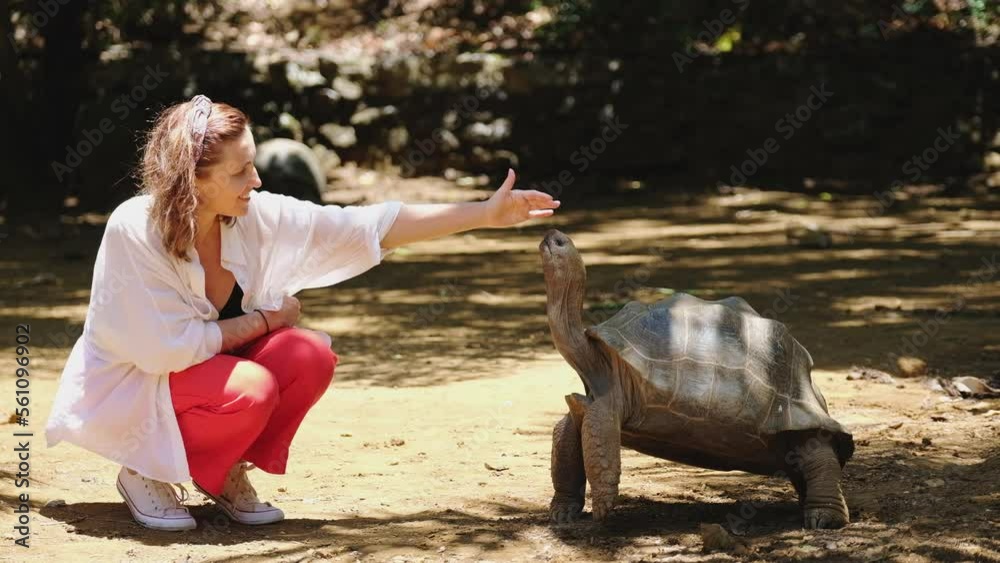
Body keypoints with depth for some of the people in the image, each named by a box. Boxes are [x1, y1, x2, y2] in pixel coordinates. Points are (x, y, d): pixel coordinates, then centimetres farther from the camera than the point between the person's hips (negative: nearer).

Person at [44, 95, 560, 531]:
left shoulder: (259, 216, -14)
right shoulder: (135, 231, -28)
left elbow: (370, 227, -11)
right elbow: (166, 350, -28)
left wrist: (486, 214, -13)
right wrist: (264, 320, -17)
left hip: (206, 368, 6)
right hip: (126, 388, -6)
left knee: (310, 355, -19)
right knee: (250, 389, -31)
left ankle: (228, 473, 2)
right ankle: (146, 473, -5)